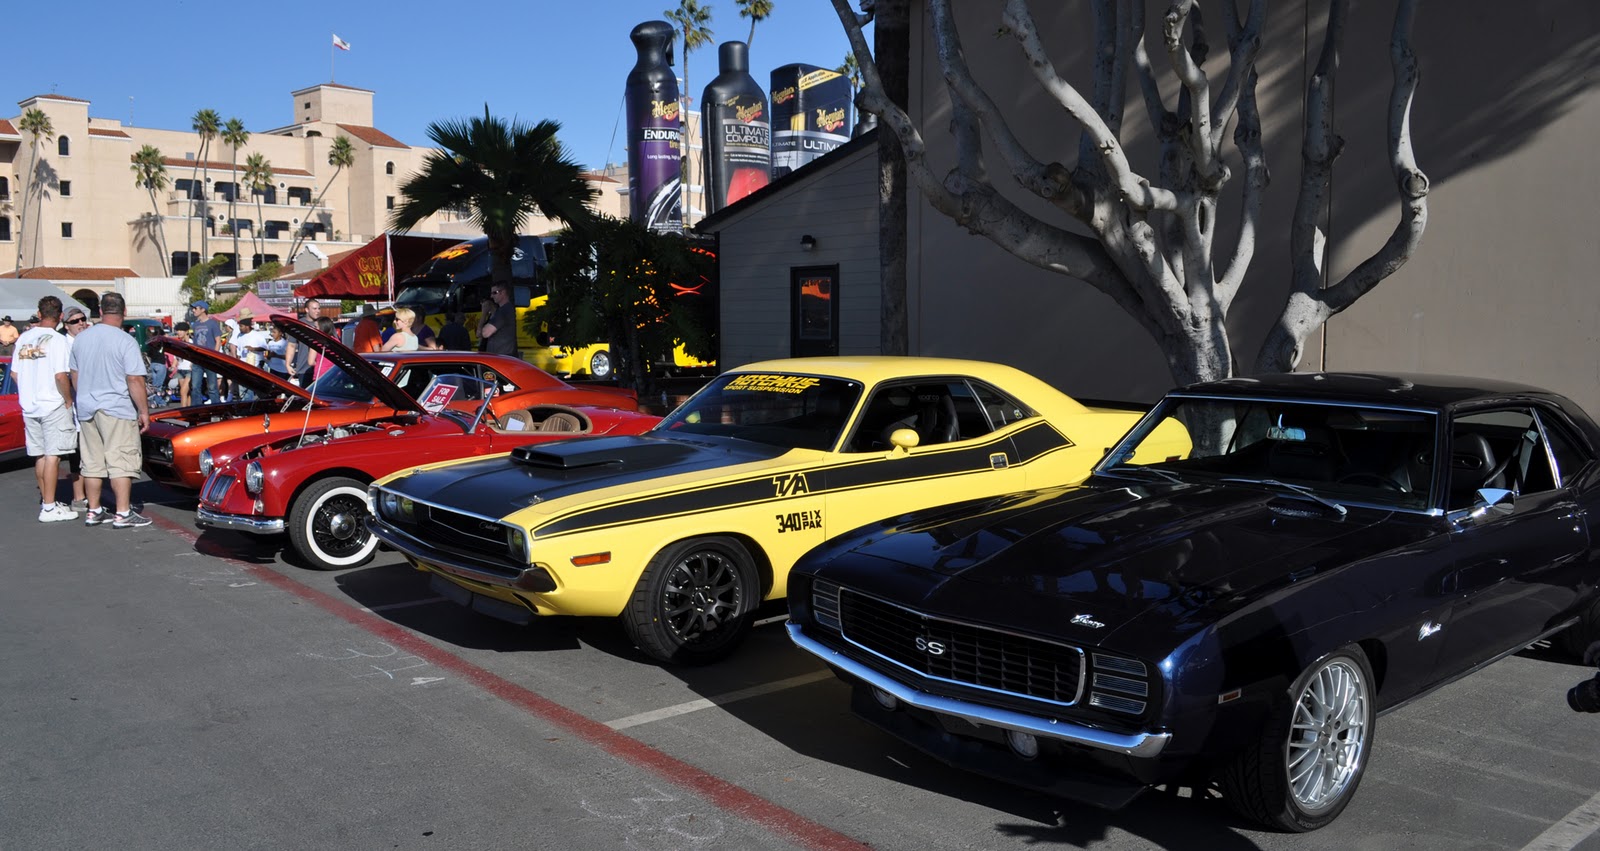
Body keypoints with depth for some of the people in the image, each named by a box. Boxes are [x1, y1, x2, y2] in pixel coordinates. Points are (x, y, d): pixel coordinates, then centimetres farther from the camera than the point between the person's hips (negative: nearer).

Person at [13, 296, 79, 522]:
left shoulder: (23, 339, 8)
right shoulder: (59, 340, -13)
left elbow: (15, 373, 11)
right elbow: (61, 376, -20)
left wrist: (30, 392, 19)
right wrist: (68, 400, -8)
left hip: (29, 407, 7)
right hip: (54, 406, -7)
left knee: (40, 456, 15)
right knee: (53, 455, -4)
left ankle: (45, 500, 25)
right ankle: (49, 508, -4)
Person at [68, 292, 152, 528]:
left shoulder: (81, 339, 7)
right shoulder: (126, 341, -13)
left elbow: (75, 376, 15)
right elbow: (135, 381, -16)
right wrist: (144, 411, -9)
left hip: (86, 410, 6)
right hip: (116, 410, -6)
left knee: (92, 462, 12)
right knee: (121, 462, -4)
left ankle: (93, 512, 18)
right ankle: (123, 514, -5)